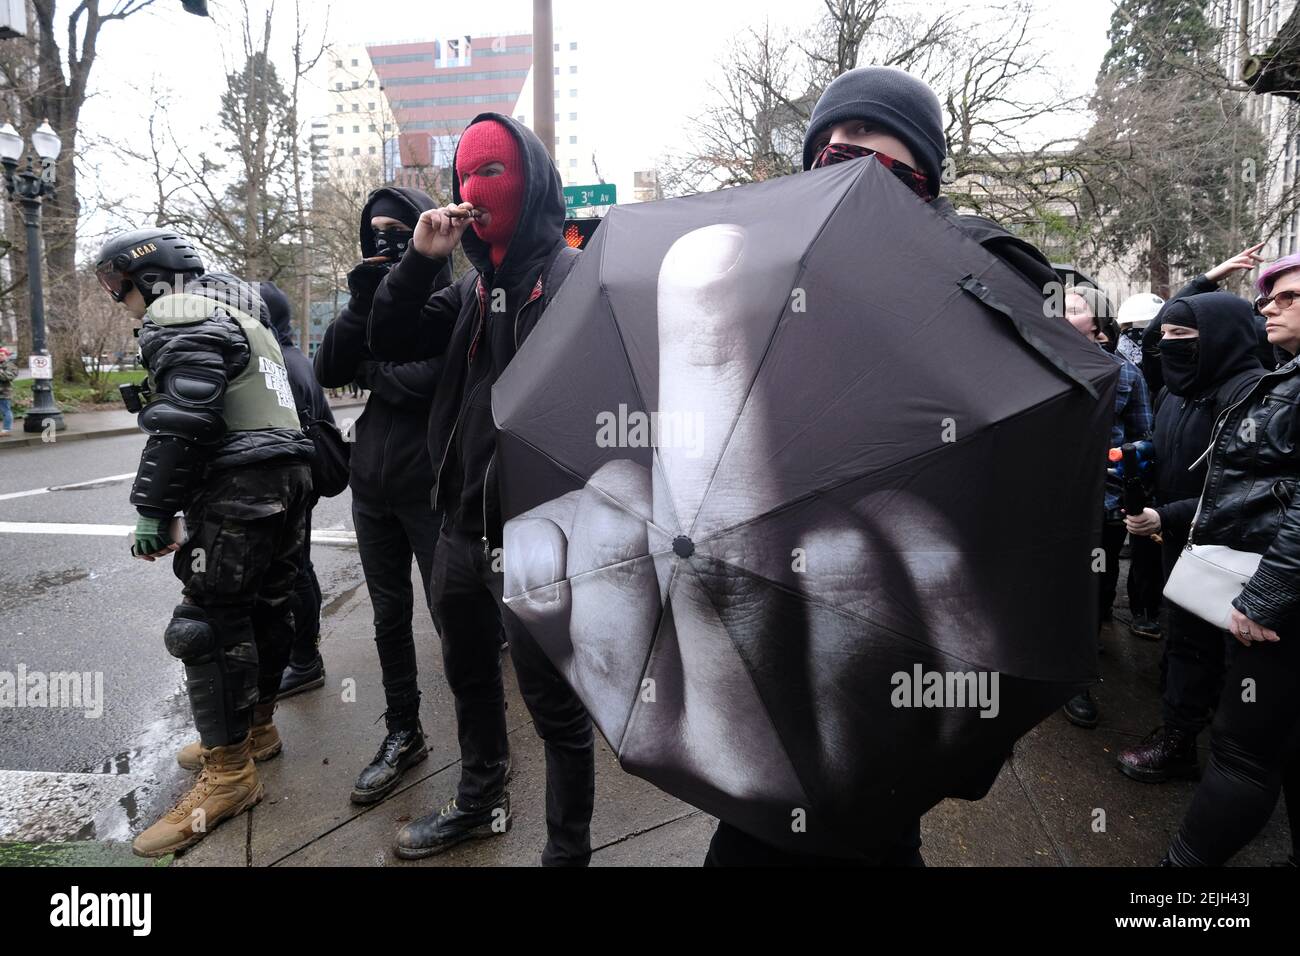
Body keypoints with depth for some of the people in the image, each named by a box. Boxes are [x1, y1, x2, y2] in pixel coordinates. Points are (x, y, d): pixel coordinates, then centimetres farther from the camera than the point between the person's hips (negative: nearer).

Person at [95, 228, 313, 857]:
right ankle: (255, 727, 31)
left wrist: (153, 509, -13)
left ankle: (228, 775, -1)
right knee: (266, 606, 17)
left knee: (210, 623, -6)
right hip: (287, 477, 10)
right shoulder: (241, 318, 25)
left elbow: (180, 422, -18)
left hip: (238, 490, -10)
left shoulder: (179, 317, -7)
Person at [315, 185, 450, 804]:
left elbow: (426, 379, -22)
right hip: (373, 484, 7)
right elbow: (328, 371, 3)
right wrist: (361, 305, -9)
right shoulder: (377, 296, 13)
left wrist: (369, 371, -5)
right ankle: (402, 736, 29)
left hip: (429, 486, -7)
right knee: (389, 615, 14)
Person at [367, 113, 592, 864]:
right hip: (464, 526, 8)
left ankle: (568, 850, 23)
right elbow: (390, 344, 13)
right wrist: (420, 260, -1)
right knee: (471, 678, 23)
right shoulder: (474, 285, 13)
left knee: (555, 701, 4)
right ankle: (481, 803, 46)